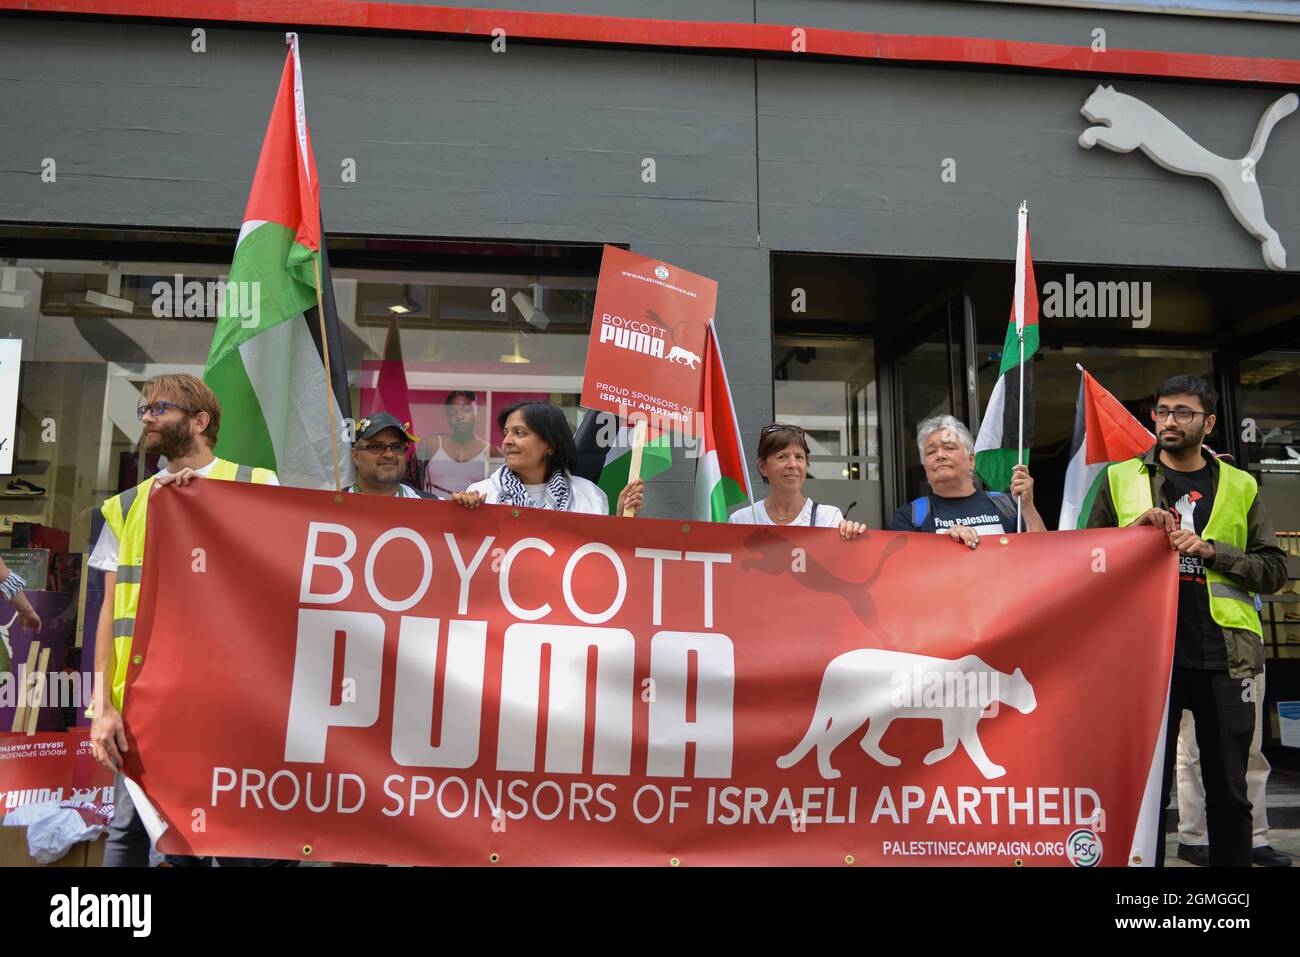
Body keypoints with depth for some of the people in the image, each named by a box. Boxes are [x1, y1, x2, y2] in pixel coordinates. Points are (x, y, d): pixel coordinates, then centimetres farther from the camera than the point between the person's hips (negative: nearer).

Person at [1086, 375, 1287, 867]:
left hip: (1224, 657, 1)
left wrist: (1211, 550, -11)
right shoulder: (1121, 480, 7)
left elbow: (1274, 569, 4)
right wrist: (1134, 531, -9)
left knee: (1228, 790, 10)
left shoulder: (1239, 487, 9)